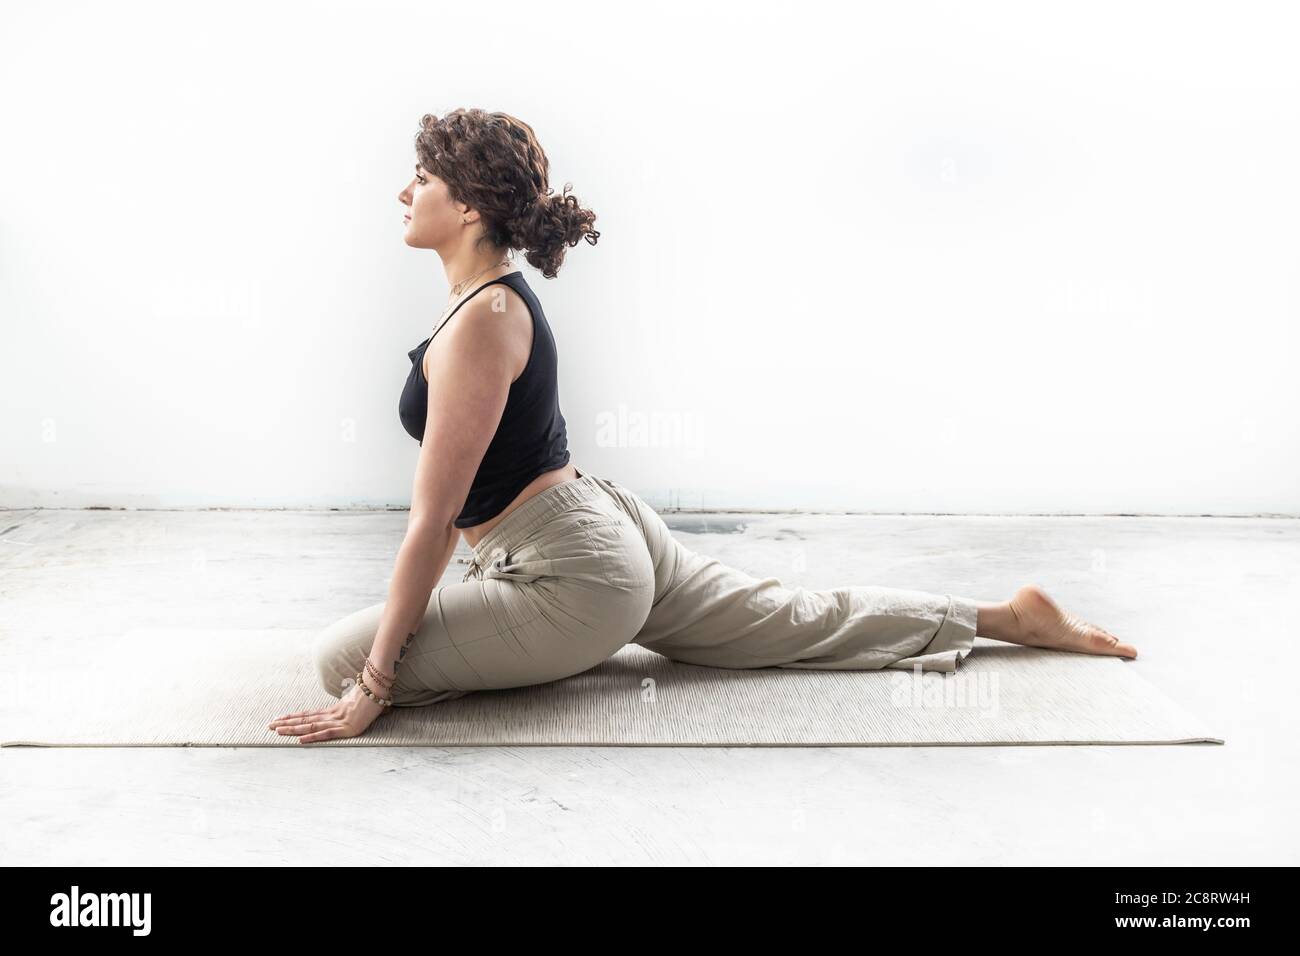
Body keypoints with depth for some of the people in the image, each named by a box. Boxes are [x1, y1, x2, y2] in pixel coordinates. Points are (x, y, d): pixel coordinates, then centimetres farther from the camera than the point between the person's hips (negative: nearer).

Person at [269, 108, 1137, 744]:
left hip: (577, 576, -9)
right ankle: (1010, 615, 29)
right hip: (609, 527, 9)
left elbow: (436, 516, -23)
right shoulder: (499, 295, 9)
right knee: (802, 622, 23)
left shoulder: (481, 320, -21)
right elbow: (461, 500, 18)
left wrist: (374, 685, -19)